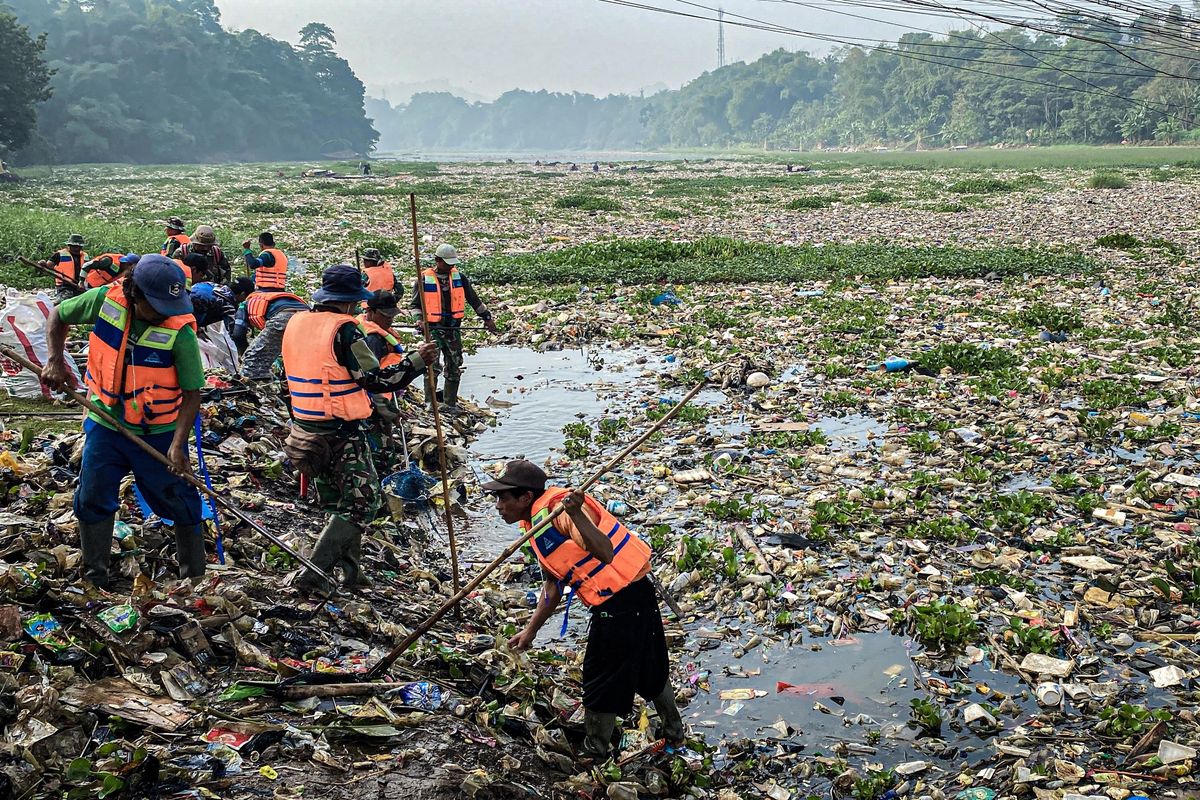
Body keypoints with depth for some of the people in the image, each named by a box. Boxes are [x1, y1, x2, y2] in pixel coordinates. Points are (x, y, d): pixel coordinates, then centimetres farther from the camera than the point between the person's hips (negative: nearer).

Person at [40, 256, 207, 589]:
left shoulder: (181, 332, -25)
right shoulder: (105, 299, -16)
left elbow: (192, 393, -17)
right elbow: (58, 316, 3)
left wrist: (177, 445, -25)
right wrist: (55, 359, -12)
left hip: (158, 433, -3)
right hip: (106, 424, 3)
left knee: (180, 501, 5)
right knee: (92, 500, 9)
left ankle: (194, 577, 27)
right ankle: (94, 579, 29)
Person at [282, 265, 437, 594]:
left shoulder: (296, 323, 7)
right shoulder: (343, 329, -16)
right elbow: (375, 379, -17)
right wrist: (417, 360, -10)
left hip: (306, 429, 8)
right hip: (341, 433, -8)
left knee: (337, 502, 20)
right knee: (361, 503, 1)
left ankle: (351, 570, 27)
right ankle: (312, 574, -3)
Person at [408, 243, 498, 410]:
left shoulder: (459, 277, 5)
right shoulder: (424, 279, -4)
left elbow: (474, 300, 15)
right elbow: (416, 304, 3)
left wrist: (487, 317, 16)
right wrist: (419, 319, -15)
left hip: (453, 329, 4)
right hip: (433, 328, -4)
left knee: (454, 368, 7)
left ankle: (450, 403, 17)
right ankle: (430, 402, 5)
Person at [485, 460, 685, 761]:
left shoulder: (557, 510, -24)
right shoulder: (535, 521, 7)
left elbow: (605, 553, -39)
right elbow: (553, 582, 15)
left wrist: (576, 515, -51)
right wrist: (531, 629, 15)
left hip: (620, 604, -10)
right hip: (637, 594, 10)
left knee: (601, 683, 6)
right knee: (650, 670, 28)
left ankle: (595, 758, 24)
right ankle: (675, 736, 48)